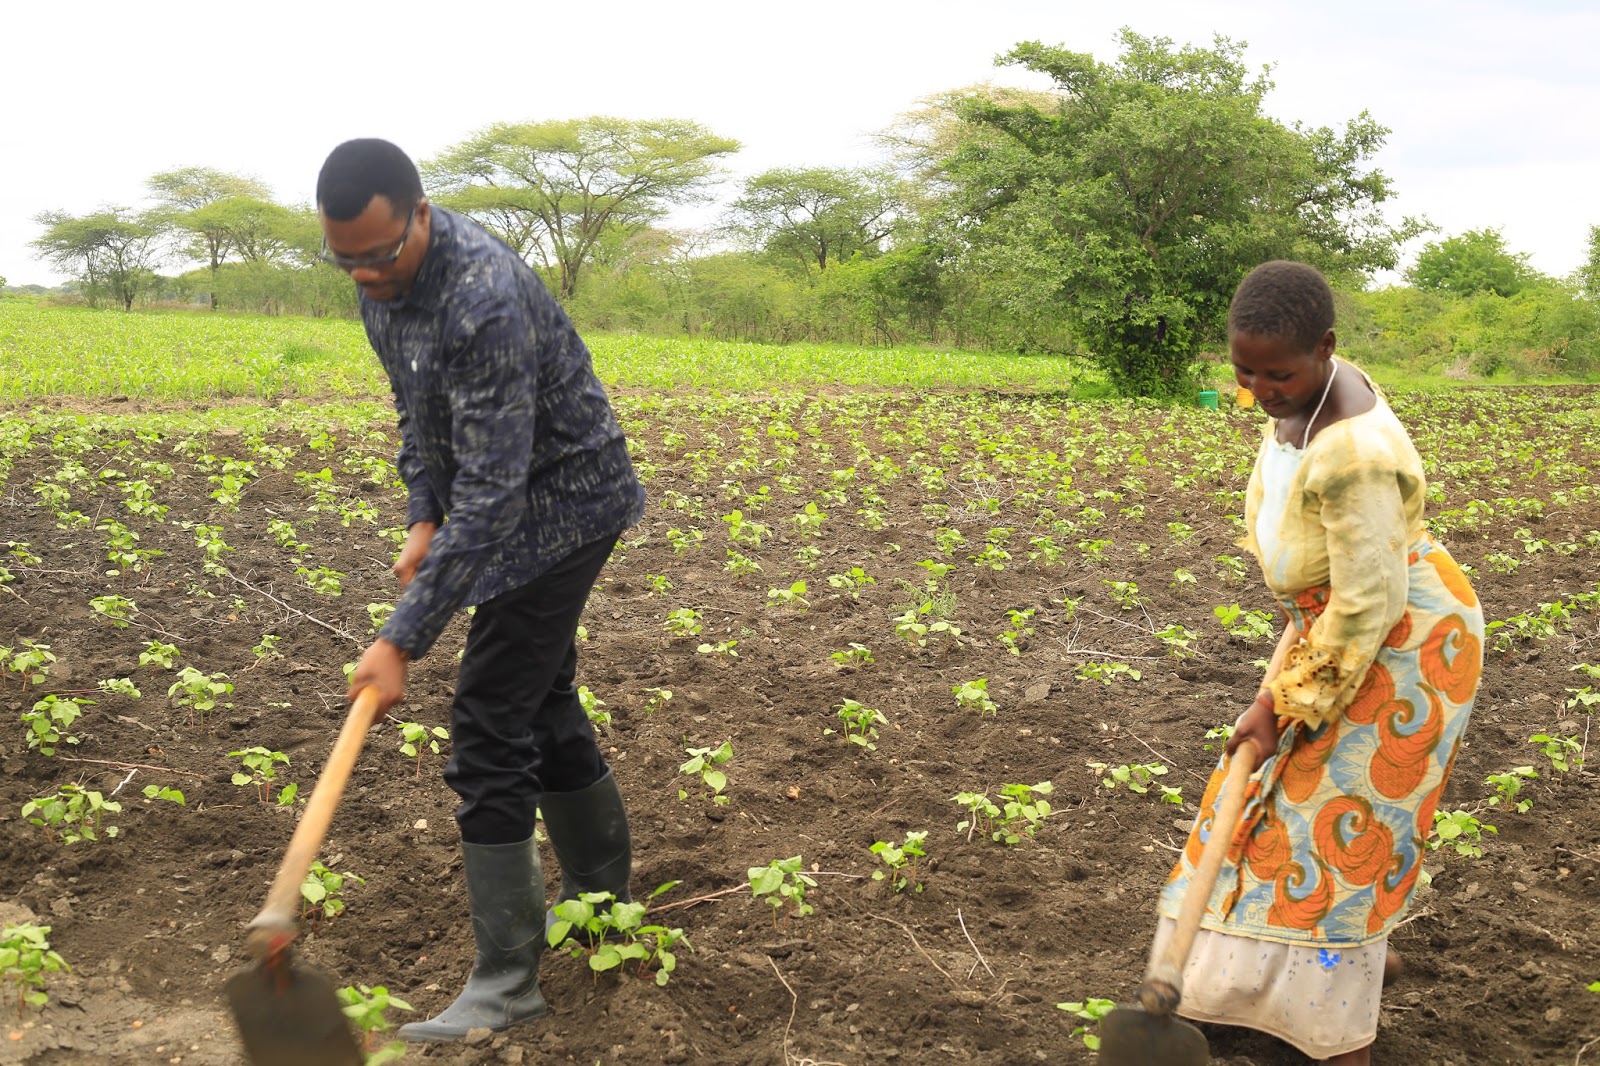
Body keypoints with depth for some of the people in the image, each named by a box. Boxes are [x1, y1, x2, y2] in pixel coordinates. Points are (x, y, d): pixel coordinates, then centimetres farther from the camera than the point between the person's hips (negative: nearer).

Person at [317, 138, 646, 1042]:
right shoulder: (384, 277, -3)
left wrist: (404, 640, -34)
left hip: (561, 502, -9)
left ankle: (508, 981, -1)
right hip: (512, 500, 9)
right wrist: (423, 518, 0)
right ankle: (604, 900, 36)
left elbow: (491, 497, -35)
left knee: (491, 731, -10)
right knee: (541, 697, 19)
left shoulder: (485, 303, -33)